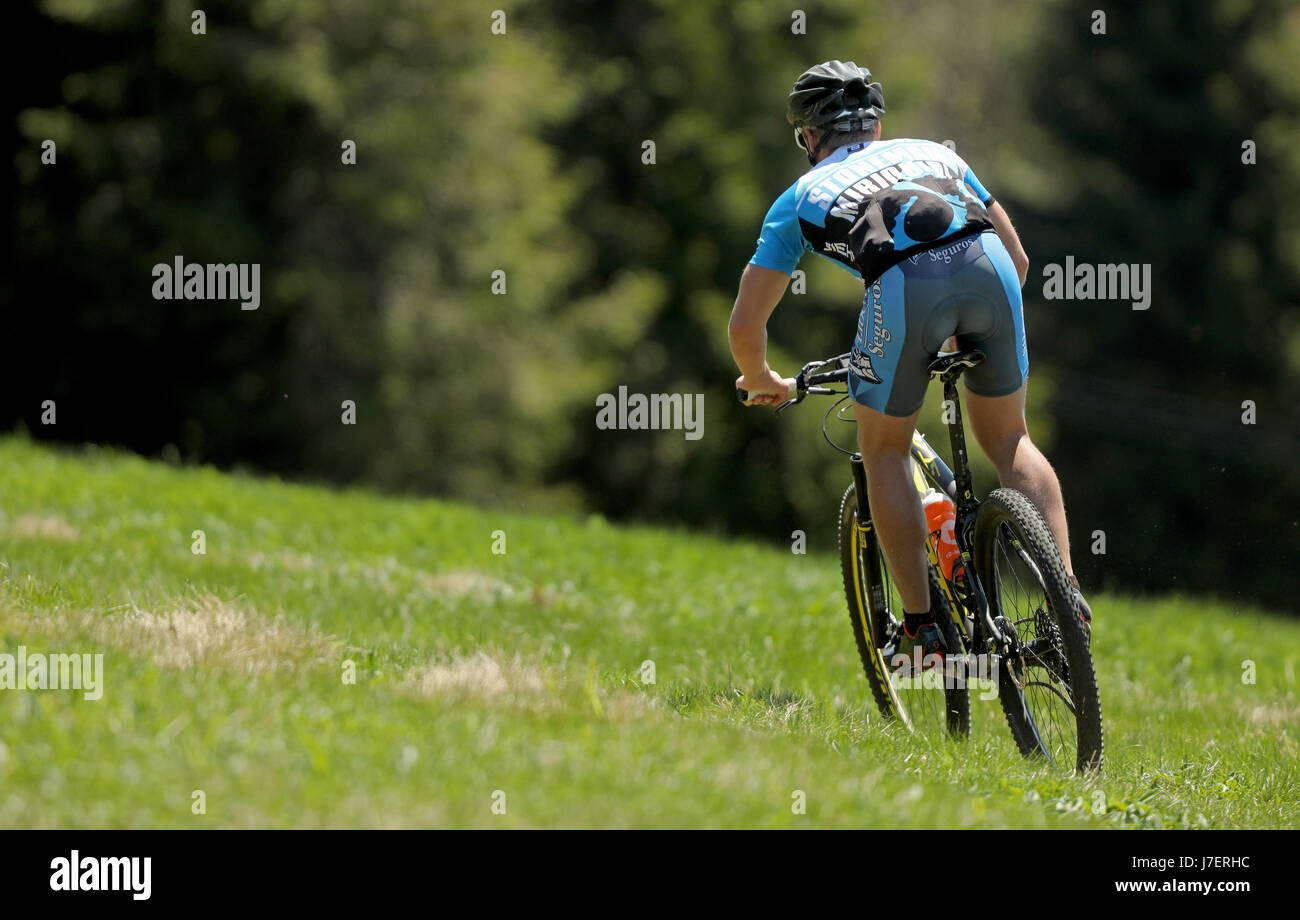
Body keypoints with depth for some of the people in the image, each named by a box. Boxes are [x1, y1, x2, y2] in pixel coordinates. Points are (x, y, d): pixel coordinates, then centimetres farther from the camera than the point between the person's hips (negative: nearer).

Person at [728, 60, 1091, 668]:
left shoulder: (803, 195, 31)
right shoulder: (932, 151, 39)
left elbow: (744, 328, 28)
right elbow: (1018, 258, 40)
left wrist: (763, 382, 50)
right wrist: (967, 331, 57)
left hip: (904, 282, -3)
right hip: (988, 264, 3)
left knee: (884, 450, 20)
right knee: (1008, 439, 23)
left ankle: (921, 627, 14)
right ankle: (1066, 590, 7)